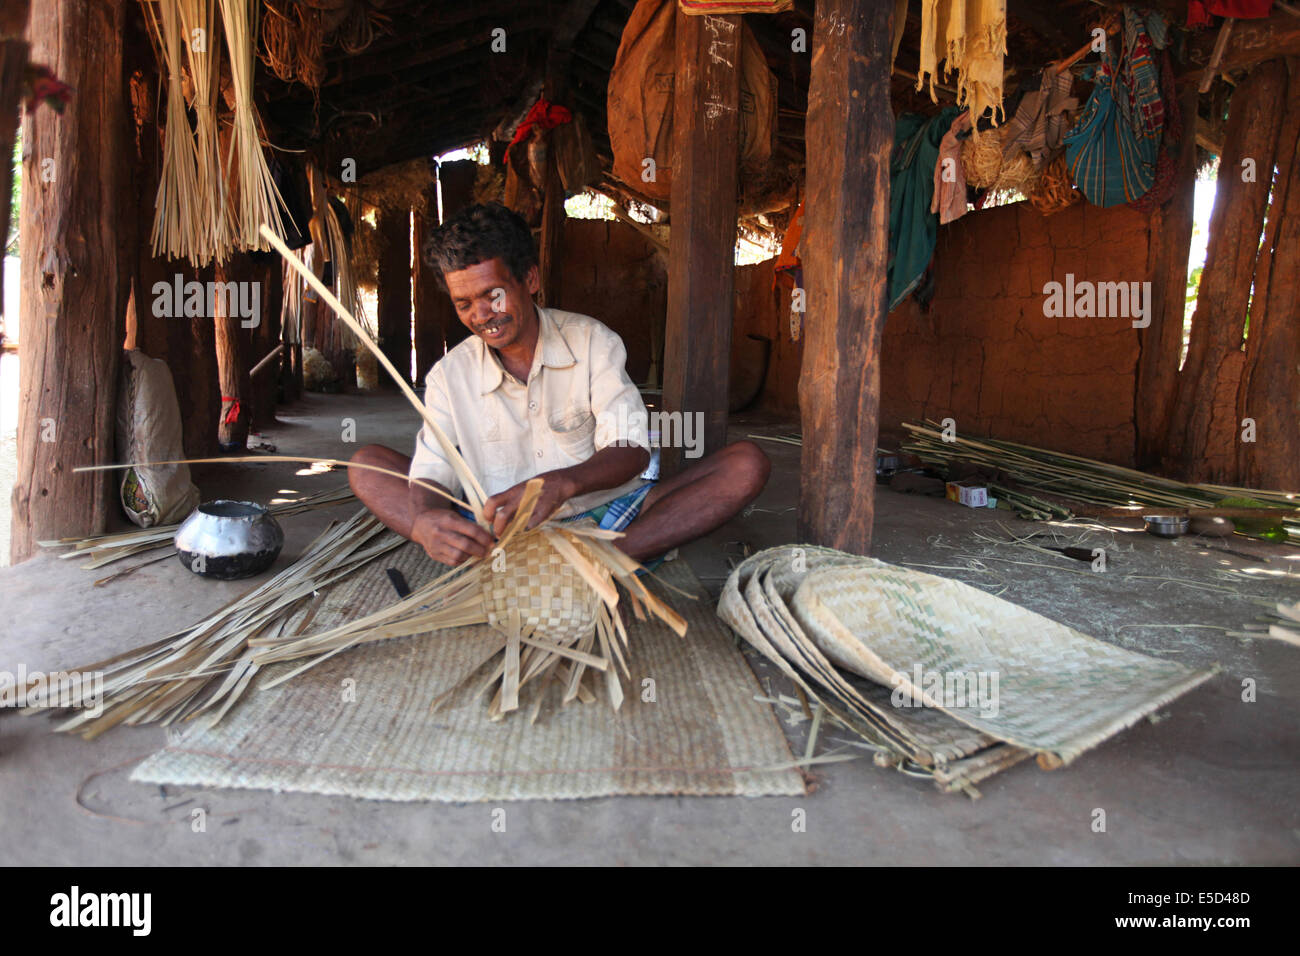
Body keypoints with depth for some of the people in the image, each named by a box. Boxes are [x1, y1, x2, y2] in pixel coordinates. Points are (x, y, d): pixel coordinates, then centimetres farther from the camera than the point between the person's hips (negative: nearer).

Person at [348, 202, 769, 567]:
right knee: (368, 464, -10)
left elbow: (630, 449, -14)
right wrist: (426, 521, -35)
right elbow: (430, 472, -9)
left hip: (604, 515, -1)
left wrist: (561, 483, -37)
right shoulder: (449, 375, 1)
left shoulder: (592, 341, -3)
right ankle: (490, 561, -33)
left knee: (746, 462, -20)